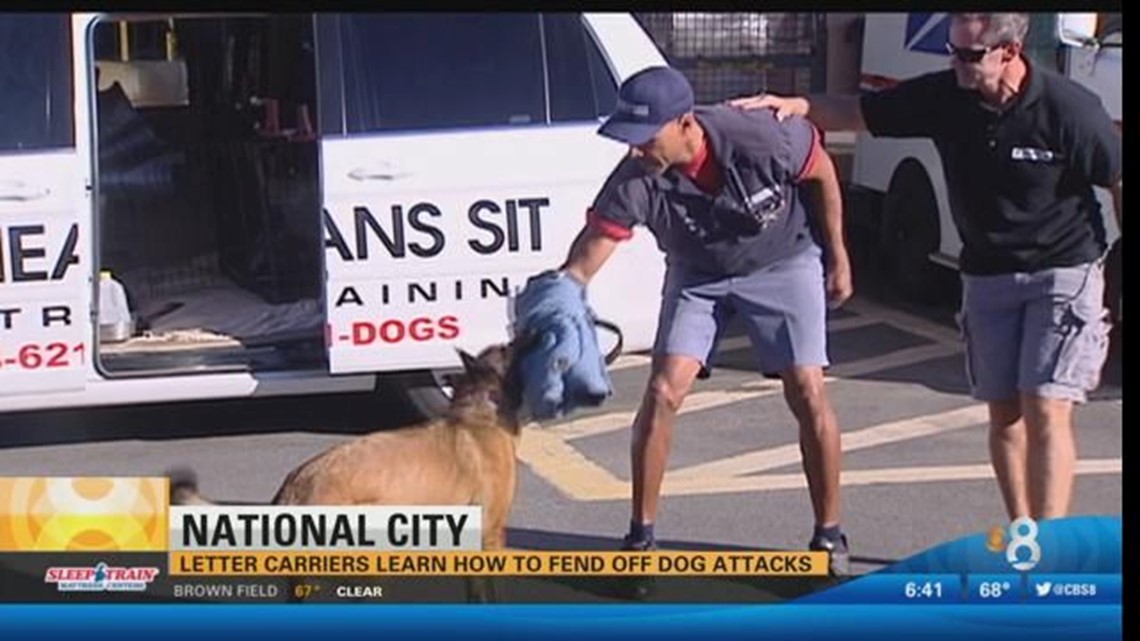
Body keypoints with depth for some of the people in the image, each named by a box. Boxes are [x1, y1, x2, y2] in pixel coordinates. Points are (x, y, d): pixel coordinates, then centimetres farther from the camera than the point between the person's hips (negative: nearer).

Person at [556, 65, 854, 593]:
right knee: (662, 393, -10)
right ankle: (640, 538, 5)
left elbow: (820, 171, -11)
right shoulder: (634, 182, -30)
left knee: (808, 393, -9)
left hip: (784, 261, -1)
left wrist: (837, 254, -5)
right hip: (697, 274, 2)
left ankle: (829, 537, 9)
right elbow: (583, 263, -30)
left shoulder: (763, 139, -33)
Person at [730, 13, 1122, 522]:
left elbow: (1118, 183, -7)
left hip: (1063, 272, -4)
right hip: (986, 274, 4)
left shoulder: (1070, 110, -18)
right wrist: (796, 105, -21)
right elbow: (852, 112, -1)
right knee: (1004, 414, 7)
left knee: (1045, 410, -12)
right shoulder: (943, 97, -8)